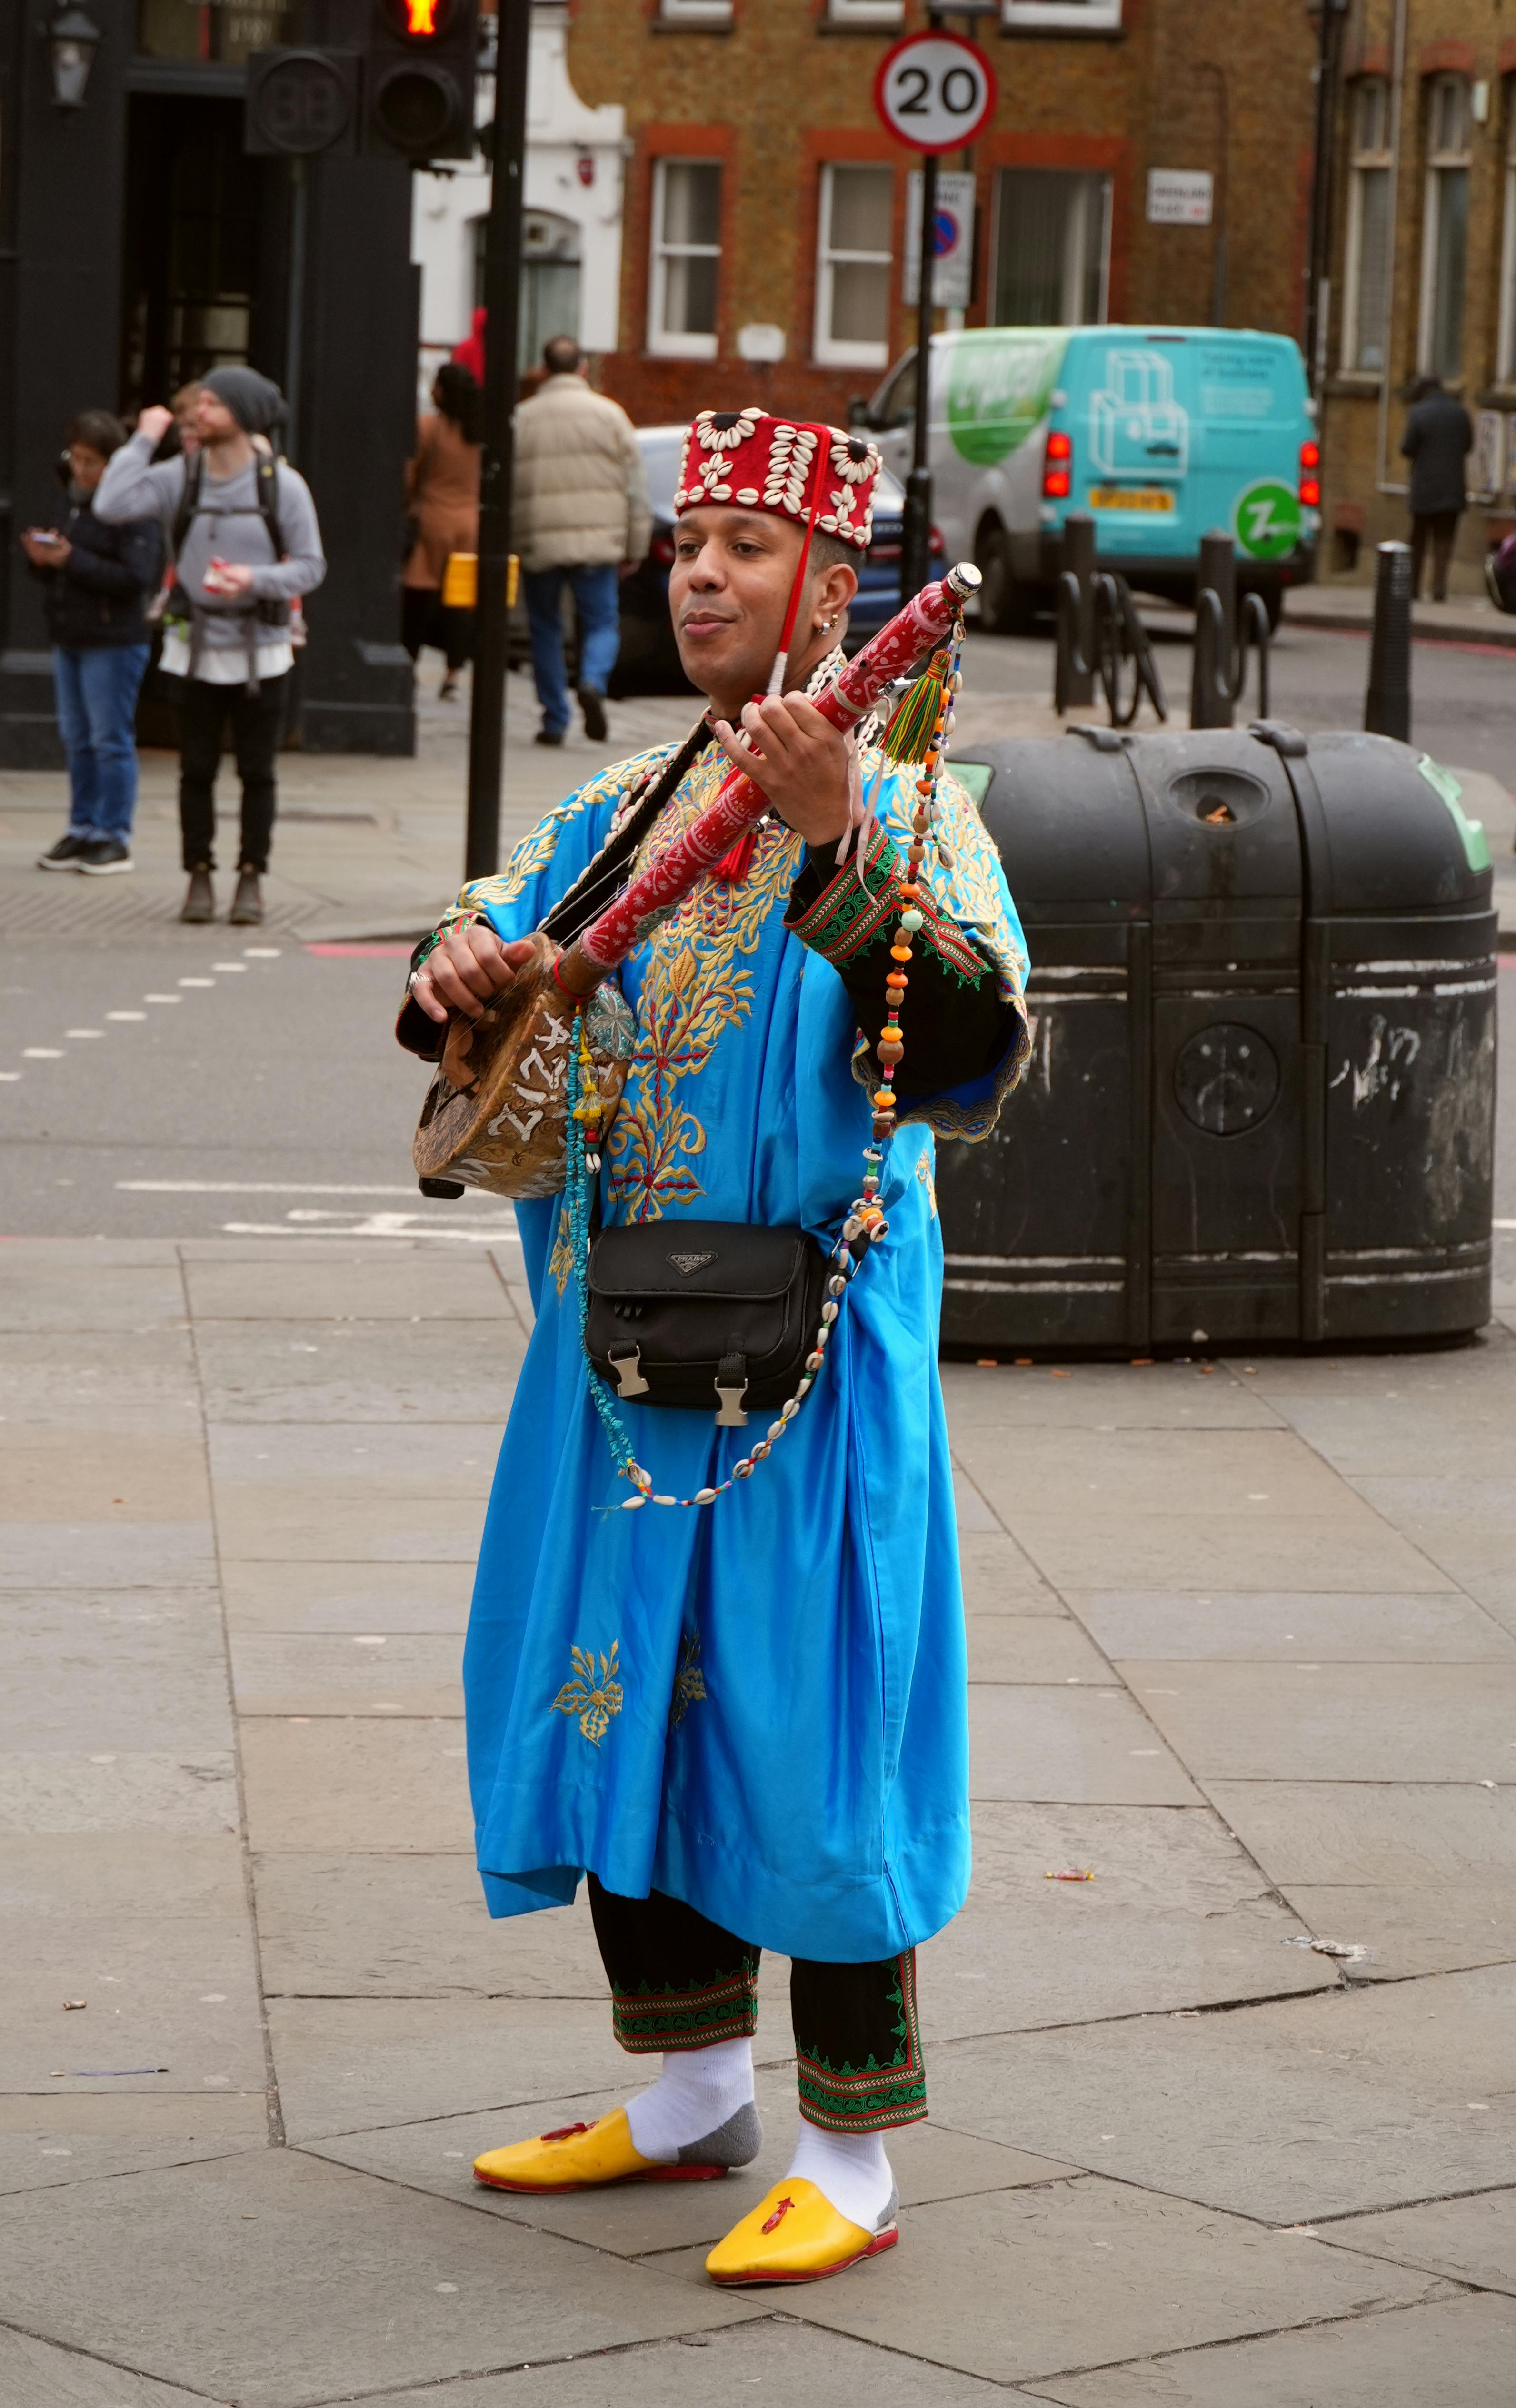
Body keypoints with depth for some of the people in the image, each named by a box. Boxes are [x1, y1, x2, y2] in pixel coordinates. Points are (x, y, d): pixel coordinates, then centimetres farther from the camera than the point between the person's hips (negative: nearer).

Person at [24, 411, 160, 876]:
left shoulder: (133, 509, -13)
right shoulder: (71, 502, 12)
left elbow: (137, 577, -21)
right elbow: (57, 567, 20)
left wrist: (71, 560, -22)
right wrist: (41, 558, -5)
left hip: (113, 642, -8)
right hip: (69, 638, 8)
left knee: (111, 741, -2)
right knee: (76, 739, 12)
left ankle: (115, 837, 4)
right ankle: (82, 831, 20)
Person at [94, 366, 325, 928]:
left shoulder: (283, 485, -6)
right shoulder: (178, 478, -4)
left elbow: (311, 567, -4)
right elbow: (111, 504, -19)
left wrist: (255, 580, -21)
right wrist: (144, 440, -15)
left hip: (260, 653, -1)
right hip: (198, 649, 1)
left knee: (256, 772, 4)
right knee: (197, 770, 3)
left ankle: (252, 878, 13)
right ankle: (199, 876, 12)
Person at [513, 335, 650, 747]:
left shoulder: (522, 419, 3)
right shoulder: (609, 415, 3)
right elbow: (635, 485, 4)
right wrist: (635, 547, 10)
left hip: (538, 543, 0)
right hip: (597, 543, 0)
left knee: (545, 629, 11)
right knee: (602, 623, 7)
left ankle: (555, 720, 8)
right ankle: (594, 683, -22)